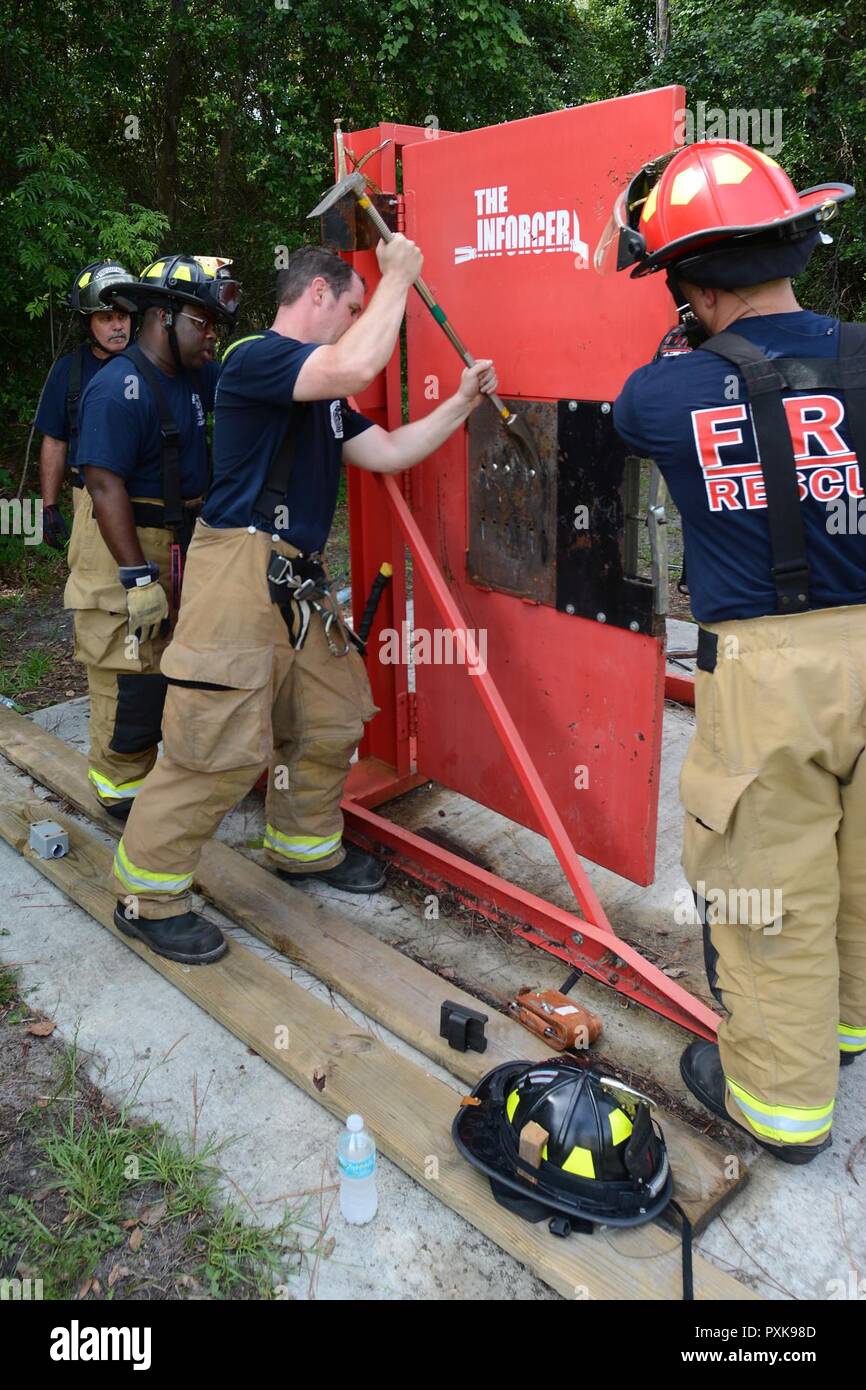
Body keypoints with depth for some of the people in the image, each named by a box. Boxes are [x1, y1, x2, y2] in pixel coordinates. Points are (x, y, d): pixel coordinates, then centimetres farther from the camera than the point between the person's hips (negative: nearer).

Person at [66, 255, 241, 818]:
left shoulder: (197, 376, 7)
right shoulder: (119, 388, -19)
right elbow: (106, 486, -24)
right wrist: (139, 579, -26)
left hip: (180, 546, 9)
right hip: (127, 552, -9)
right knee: (132, 676, -3)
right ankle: (122, 788, 14)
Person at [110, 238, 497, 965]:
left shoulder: (323, 394, 20)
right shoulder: (256, 357, -10)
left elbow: (388, 453, 18)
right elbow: (357, 366, -26)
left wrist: (461, 403, 15)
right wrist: (398, 276, -12)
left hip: (300, 579, 10)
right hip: (241, 574, -10)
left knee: (330, 718, 15)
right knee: (220, 744, -7)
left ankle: (305, 846, 36)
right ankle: (147, 897, 8)